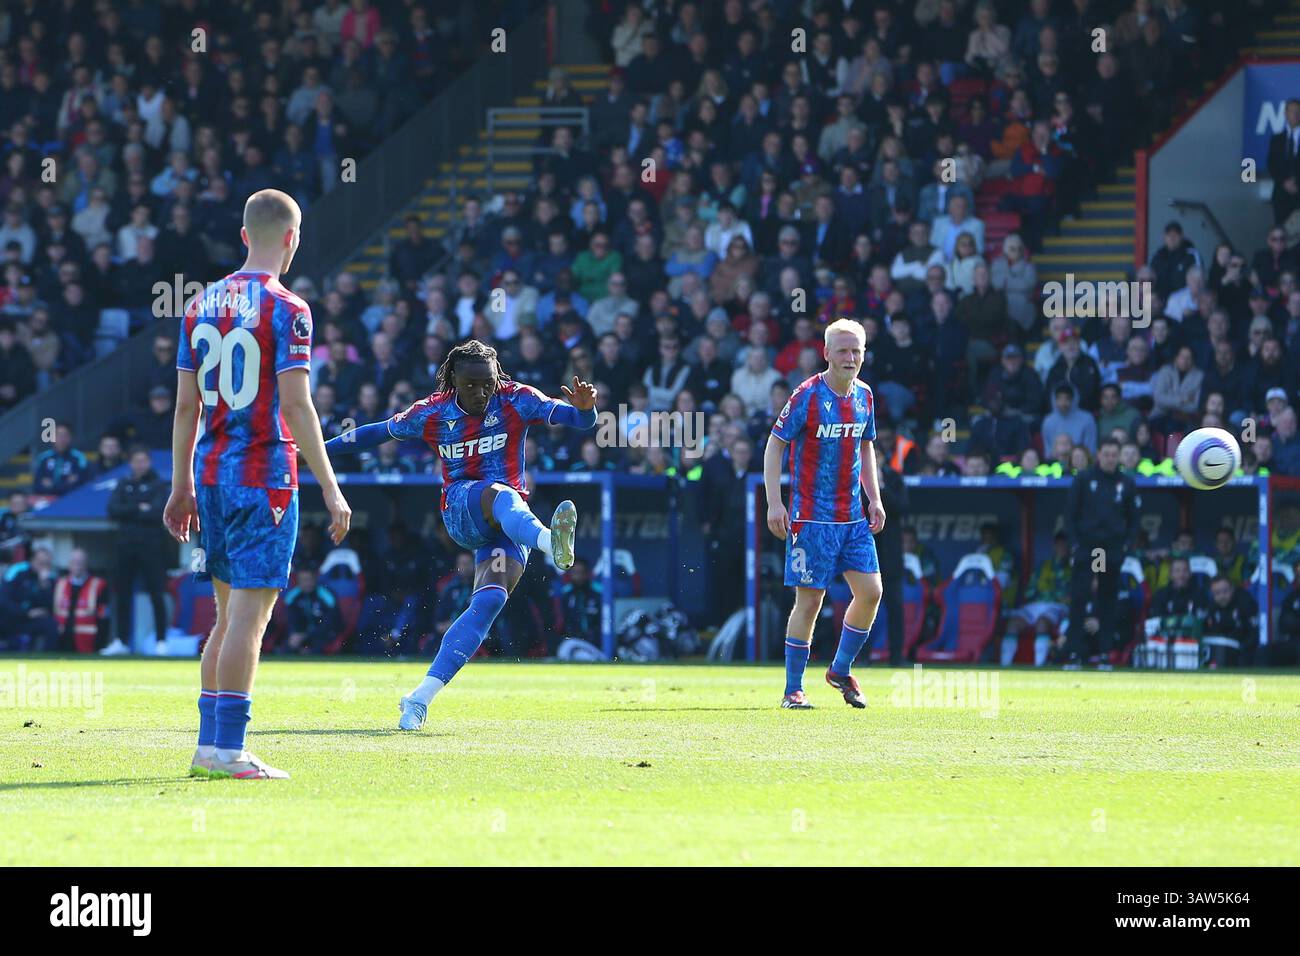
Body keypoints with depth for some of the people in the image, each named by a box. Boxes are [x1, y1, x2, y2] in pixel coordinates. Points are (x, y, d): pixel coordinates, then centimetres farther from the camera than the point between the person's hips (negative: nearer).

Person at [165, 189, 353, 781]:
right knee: (248, 615, -7)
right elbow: (294, 405, -15)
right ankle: (228, 750, -10)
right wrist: (330, 489, -13)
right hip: (265, 476, -7)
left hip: (210, 470, 7)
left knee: (229, 616, 14)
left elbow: (186, 404, 12)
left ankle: (209, 746, 13)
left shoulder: (201, 305, 10)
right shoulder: (285, 309, -10)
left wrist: (181, 486, 18)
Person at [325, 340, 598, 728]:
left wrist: (584, 409, -35)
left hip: (510, 524, 1)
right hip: (460, 509, -1)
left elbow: (578, 419, -10)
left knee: (490, 599, -20)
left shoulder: (516, 401, -1)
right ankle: (550, 542, -72)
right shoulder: (432, 412, 3)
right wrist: (315, 449, 21)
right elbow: (380, 432, 17)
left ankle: (422, 696, -19)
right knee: (502, 497, -36)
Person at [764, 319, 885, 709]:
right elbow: (774, 445, -8)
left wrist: (874, 499, 14)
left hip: (854, 516, 6)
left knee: (870, 591, 0)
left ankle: (841, 670, 20)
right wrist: (774, 502, -14)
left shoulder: (864, 396, 8)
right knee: (809, 602, -5)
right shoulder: (808, 396, -11)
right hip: (812, 517, -6)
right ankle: (793, 690, 5)